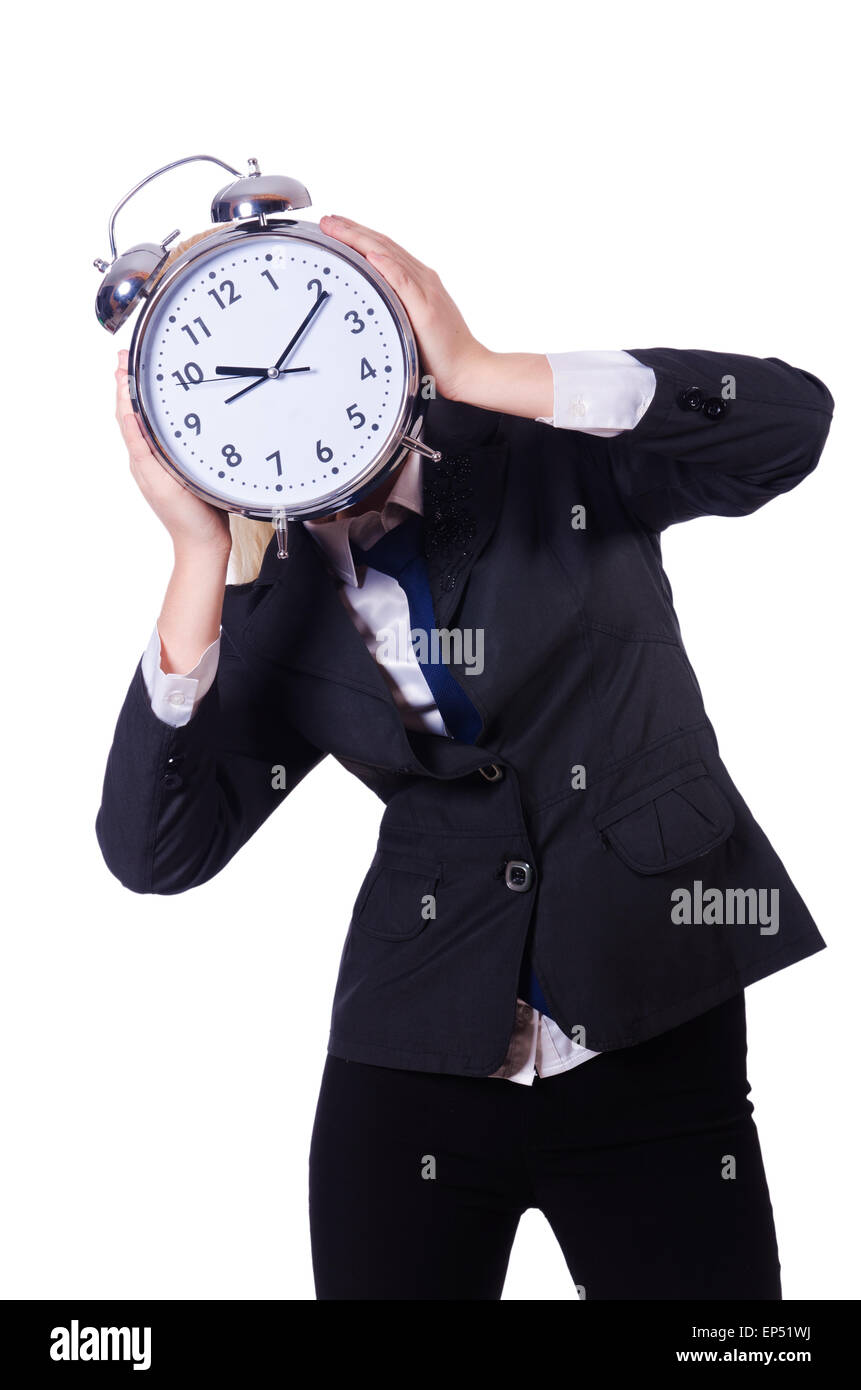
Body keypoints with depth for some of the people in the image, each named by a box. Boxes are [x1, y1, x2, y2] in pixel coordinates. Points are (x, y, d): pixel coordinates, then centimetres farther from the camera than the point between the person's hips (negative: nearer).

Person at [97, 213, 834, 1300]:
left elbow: (789, 420, -19)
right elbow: (154, 852, -8)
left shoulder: (545, 455, -3)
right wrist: (201, 556, -15)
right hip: (412, 1069, 2)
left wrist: (481, 372, -24)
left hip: (657, 1047, -2)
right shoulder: (275, 617, 4)